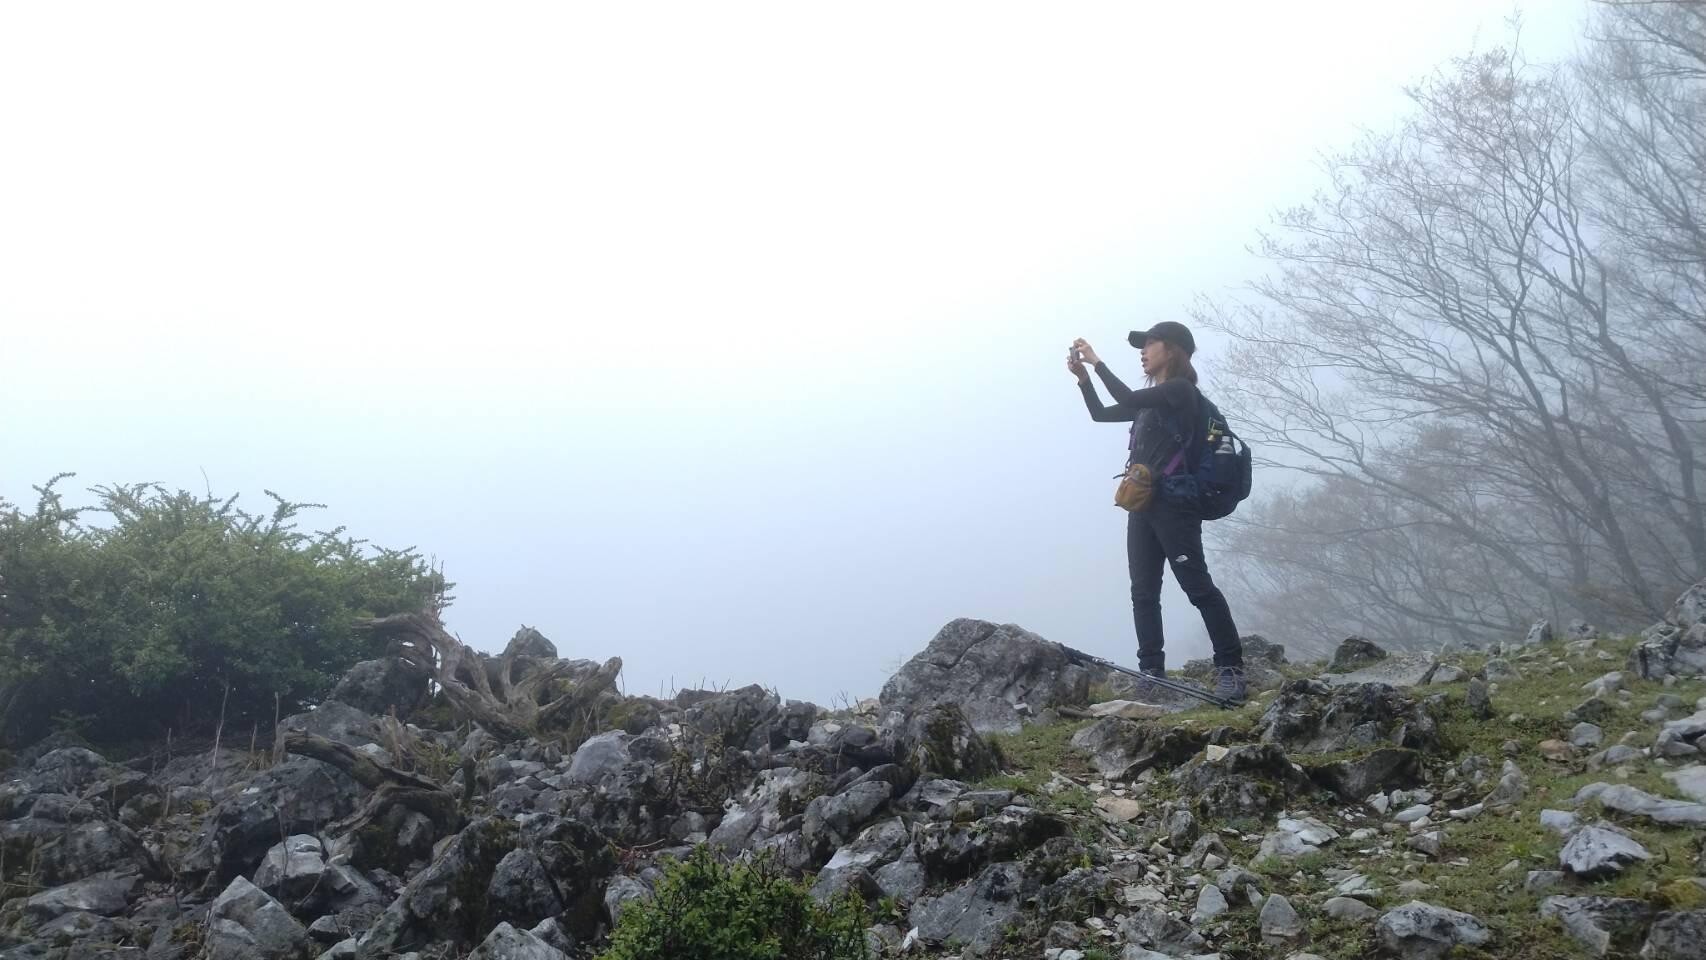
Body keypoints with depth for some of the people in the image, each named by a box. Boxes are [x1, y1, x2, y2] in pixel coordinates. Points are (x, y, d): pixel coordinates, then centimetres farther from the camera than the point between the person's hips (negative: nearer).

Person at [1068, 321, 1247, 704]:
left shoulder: (1181, 390, -5)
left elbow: (1127, 399, -18)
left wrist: (1097, 362, -12)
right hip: (1143, 505, 9)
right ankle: (1152, 672, 2)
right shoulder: (1150, 400, 21)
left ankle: (1231, 668, -7)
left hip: (1174, 504, -9)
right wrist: (1083, 377, 13)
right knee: (1144, 592, 2)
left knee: (1198, 587, -10)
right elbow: (1101, 414, 25)